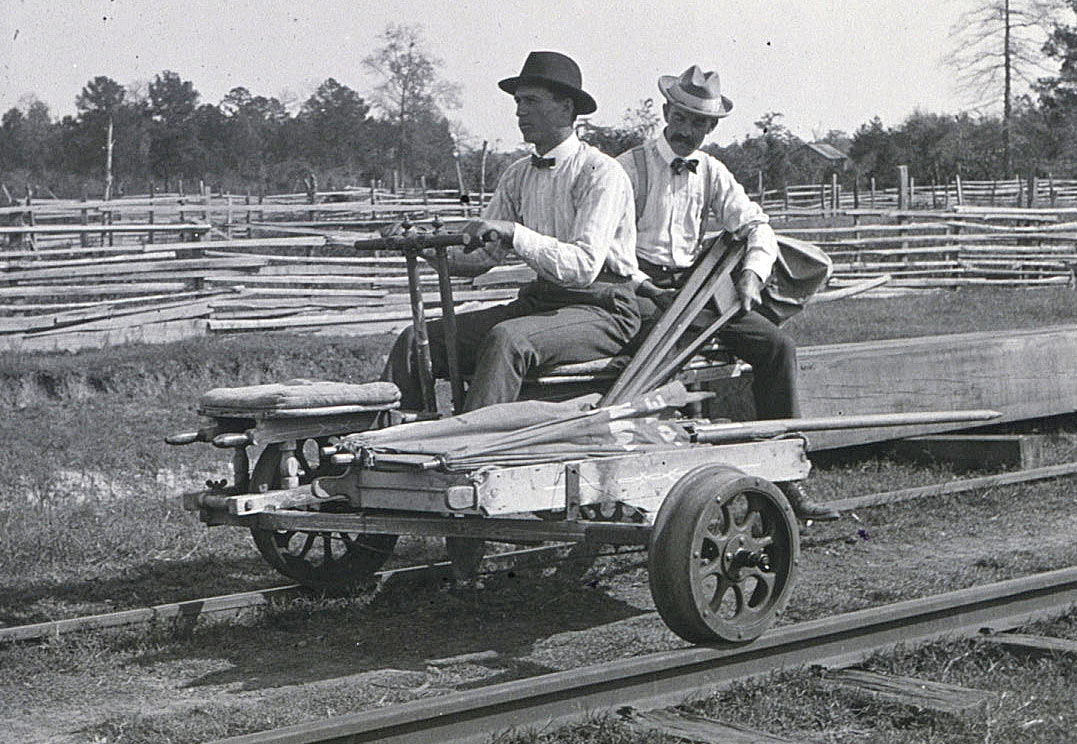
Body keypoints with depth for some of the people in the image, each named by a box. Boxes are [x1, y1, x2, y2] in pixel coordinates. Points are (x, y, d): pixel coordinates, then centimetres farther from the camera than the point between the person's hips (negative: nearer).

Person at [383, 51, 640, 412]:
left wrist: (514, 233, -29)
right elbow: (482, 256, 10)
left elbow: (584, 266, -22)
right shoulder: (519, 175, 13)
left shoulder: (601, 173, -10)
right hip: (540, 299, 7)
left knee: (506, 339, -37)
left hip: (601, 310, -7)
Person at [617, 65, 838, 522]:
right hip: (642, 288, -5)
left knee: (777, 344, -14)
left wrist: (752, 273, -4)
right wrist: (644, 287, -19)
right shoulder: (630, 168, -2)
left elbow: (756, 225, 16)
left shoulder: (710, 172, 15)